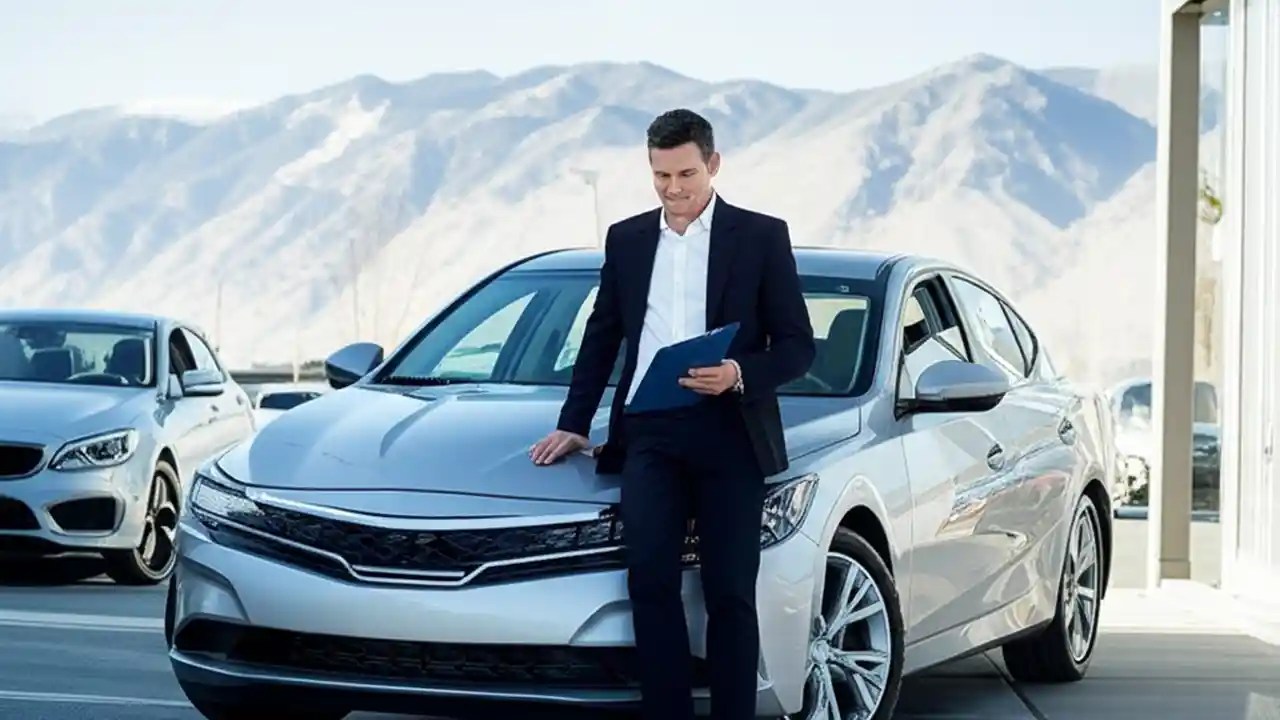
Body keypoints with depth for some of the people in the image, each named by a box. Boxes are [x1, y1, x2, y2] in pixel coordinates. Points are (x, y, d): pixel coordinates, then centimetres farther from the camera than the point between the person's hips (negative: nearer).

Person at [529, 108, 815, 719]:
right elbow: (601, 337, 22)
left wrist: (740, 374, -17)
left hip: (729, 433, -3)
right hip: (649, 432, 3)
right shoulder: (626, 239, 15)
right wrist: (573, 423, 16)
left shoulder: (762, 237, 3)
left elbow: (797, 345, 1)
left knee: (729, 592, -2)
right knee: (650, 577, -12)